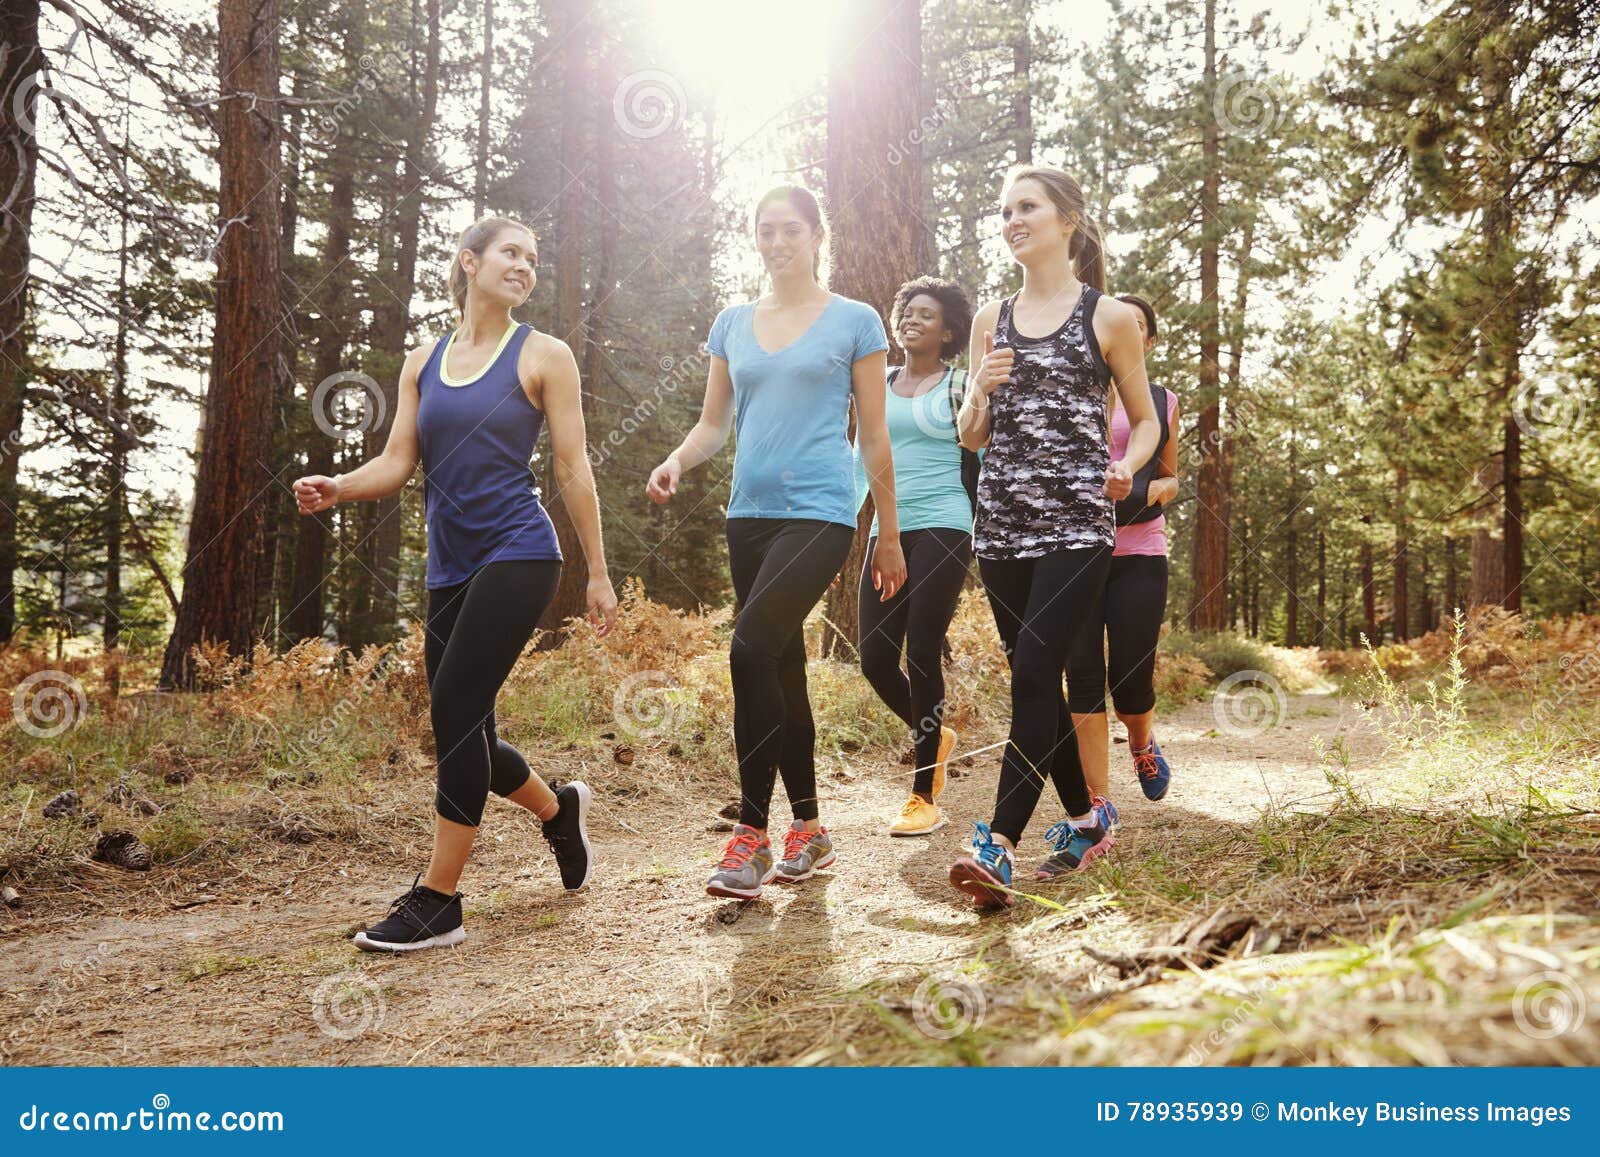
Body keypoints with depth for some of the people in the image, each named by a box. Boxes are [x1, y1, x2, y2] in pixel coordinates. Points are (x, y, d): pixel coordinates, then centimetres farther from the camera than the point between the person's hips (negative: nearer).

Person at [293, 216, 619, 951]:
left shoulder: (542, 356, 2)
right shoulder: (422, 363, 14)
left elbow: (572, 470, 0)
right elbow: (398, 462, 9)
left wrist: (598, 574, -2)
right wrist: (337, 488, -12)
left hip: (517, 555, -6)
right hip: (450, 567, 6)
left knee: (455, 711, -14)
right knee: (461, 730, 8)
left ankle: (437, 902, -5)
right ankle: (559, 809, 35)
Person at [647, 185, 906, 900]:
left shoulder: (854, 322, 3)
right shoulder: (733, 324, 14)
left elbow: (873, 436, 3)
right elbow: (714, 422, 14)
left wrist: (889, 536, 4)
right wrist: (676, 462, -7)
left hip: (819, 512, -5)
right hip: (749, 514, 5)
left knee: (752, 646, -22)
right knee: (782, 666, 9)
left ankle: (751, 833, -14)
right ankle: (808, 829, 21)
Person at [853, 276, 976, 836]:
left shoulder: (959, 386, 3)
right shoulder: (879, 385, 16)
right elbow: (862, 459, 20)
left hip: (942, 530, -5)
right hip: (887, 533, 5)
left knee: (922, 655, -8)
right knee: (874, 658, -1)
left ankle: (924, 798, 2)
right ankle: (934, 737, 29)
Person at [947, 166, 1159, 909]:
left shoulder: (1108, 317, 3)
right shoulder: (991, 319, 14)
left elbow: (1145, 419, 9)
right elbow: (971, 437, 14)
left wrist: (1125, 469, -12)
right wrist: (983, 389, -7)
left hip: (1077, 524, -5)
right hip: (1001, 526, 5)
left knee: (1033, 672, -16)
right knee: (1035, 680, 9)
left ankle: (998, 846, -17)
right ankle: (1085, 824, 26)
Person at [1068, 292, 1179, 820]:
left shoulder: (1162, 402, 14)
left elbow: (1170, 477, 22)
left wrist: (1153, 491, -1)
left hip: (1139, 554, 1)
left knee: (1131, 678, -4)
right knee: (1083, 673, -5)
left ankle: (1142, 743, 31)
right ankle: (1098, 799, 4)